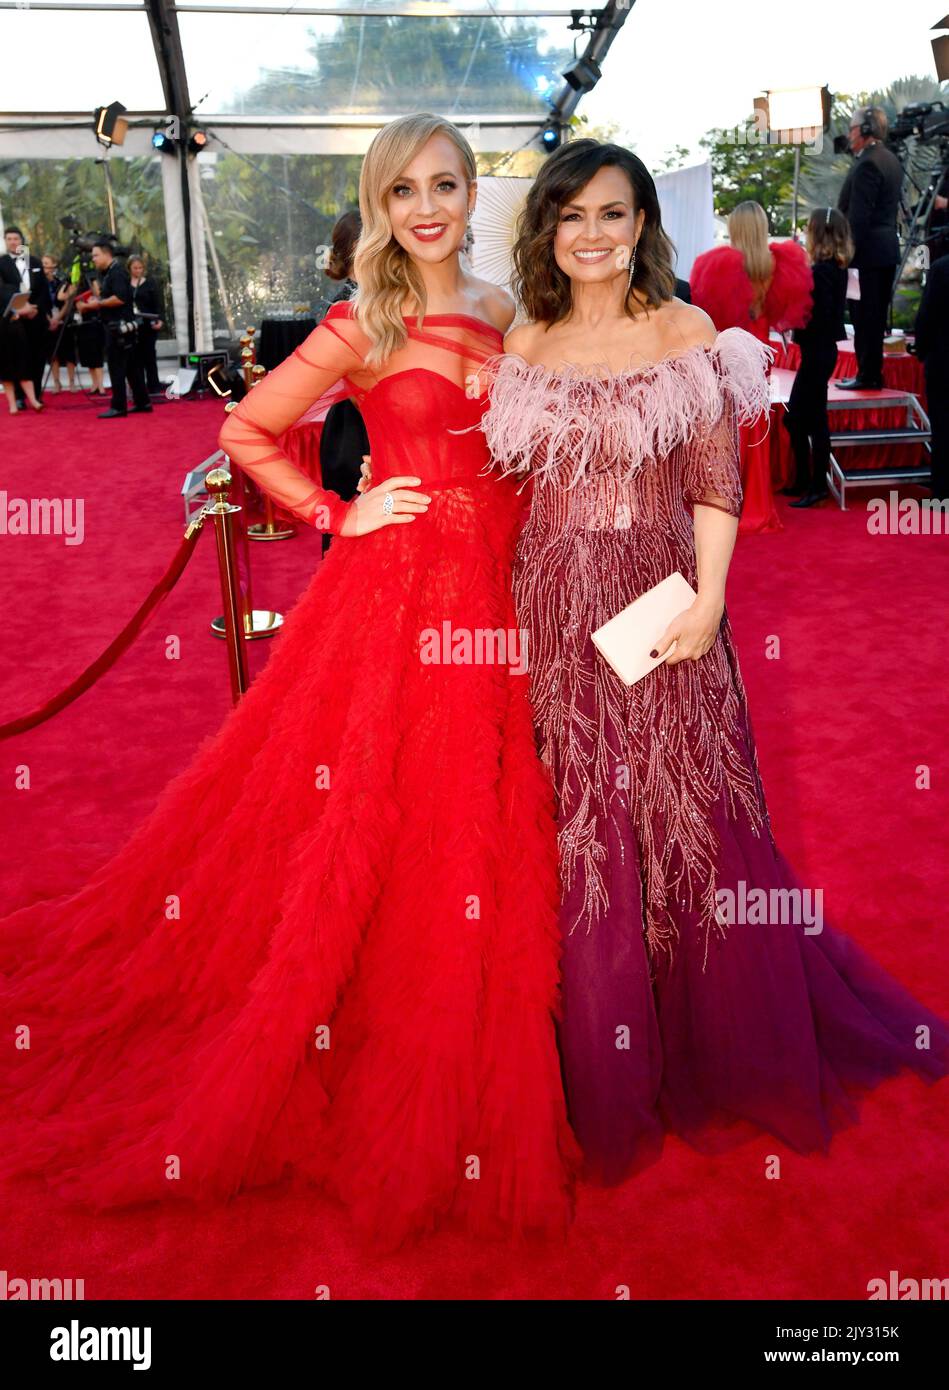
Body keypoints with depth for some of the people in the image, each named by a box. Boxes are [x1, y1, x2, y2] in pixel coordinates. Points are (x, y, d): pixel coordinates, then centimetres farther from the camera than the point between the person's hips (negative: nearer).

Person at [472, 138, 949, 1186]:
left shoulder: (687, 334, 2)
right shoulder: (523, 345, 10)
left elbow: (716, 487, -2)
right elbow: (513, 486, 11)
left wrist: (707, 600, -14)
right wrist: (500, 605, 3)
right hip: (553, 614, 3)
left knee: (690, 824, 3)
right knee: (579, 834, 7)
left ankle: (722, 1061, 27)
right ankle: (605, 1080, 26)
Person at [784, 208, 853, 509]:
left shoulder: (822, 272, -18)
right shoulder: (836, 268, 10)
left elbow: (817, 318, -23)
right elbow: (826, 311, 10)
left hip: (817, 352, -10)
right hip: (818, 351, 10)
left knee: (815, 420, -1)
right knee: (794, 417, 15)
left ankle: (818, 485, 7)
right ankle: (803, 481, 24)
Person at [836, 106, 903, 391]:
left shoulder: (867, 164, -15)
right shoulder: (890, 160, 16)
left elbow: (858, 216, -20)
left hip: (867, 252, -10)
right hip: (888, 249, 10)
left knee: (864, 317, -6)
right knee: (876, 317, 13)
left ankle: (868, 376, -3)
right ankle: (872, 373, 19)